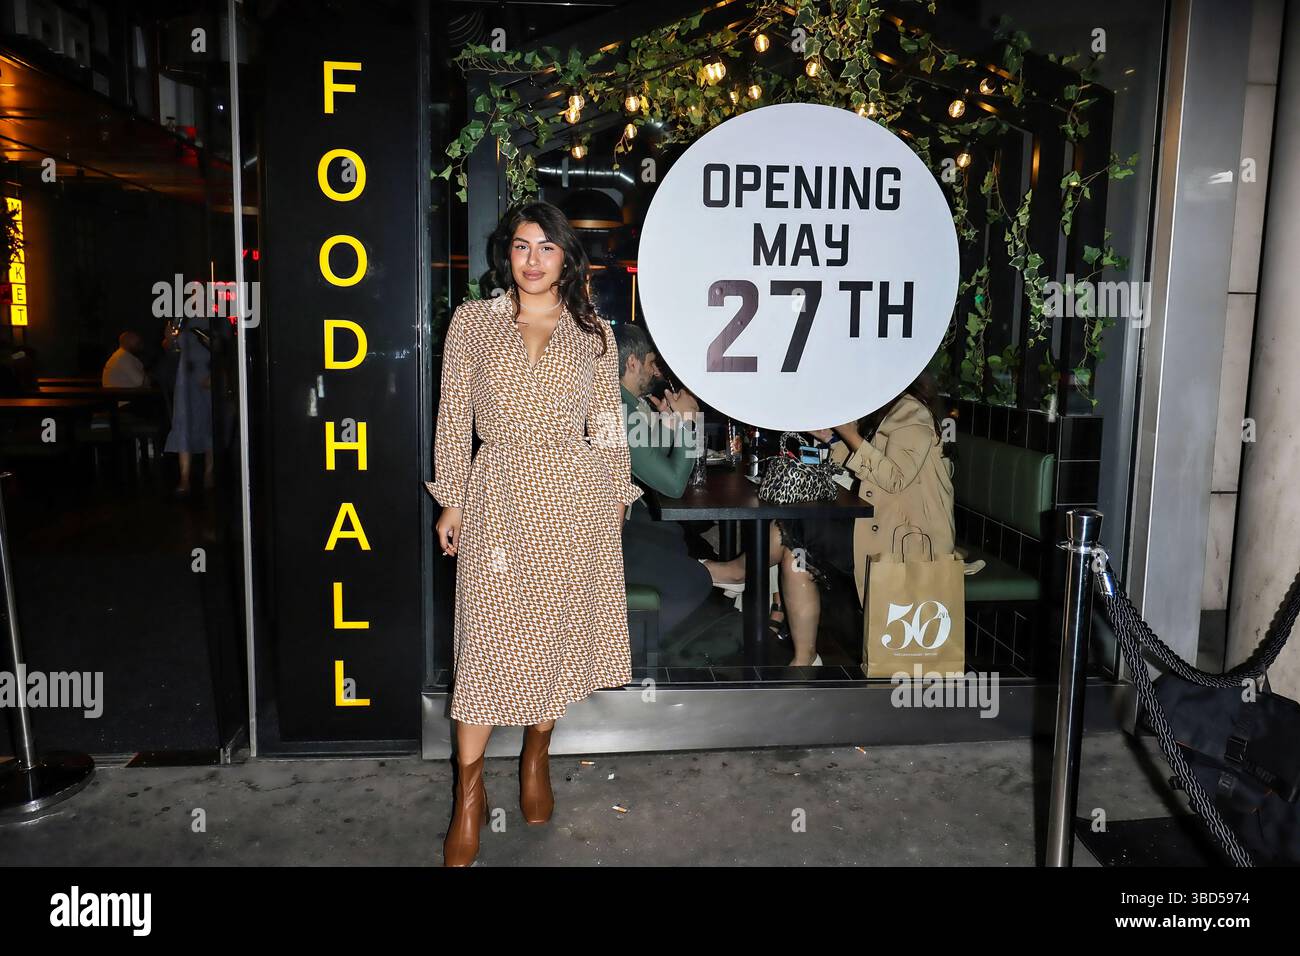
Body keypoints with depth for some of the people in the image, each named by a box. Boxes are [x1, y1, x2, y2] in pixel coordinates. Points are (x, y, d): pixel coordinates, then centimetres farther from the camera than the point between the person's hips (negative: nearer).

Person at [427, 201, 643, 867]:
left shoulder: (592, 331, 7)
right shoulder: (472, 321, 6)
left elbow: (607, 422, 9)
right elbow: (453, 416, 6)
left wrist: (617, 497, 8)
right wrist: (451, 499, 4)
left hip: (574, 495, 1)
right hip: (496, 494, -1)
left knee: (560, 631, 8)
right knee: (487, 637, -2)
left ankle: (536, 759, 31)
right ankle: (469, 795, 11)